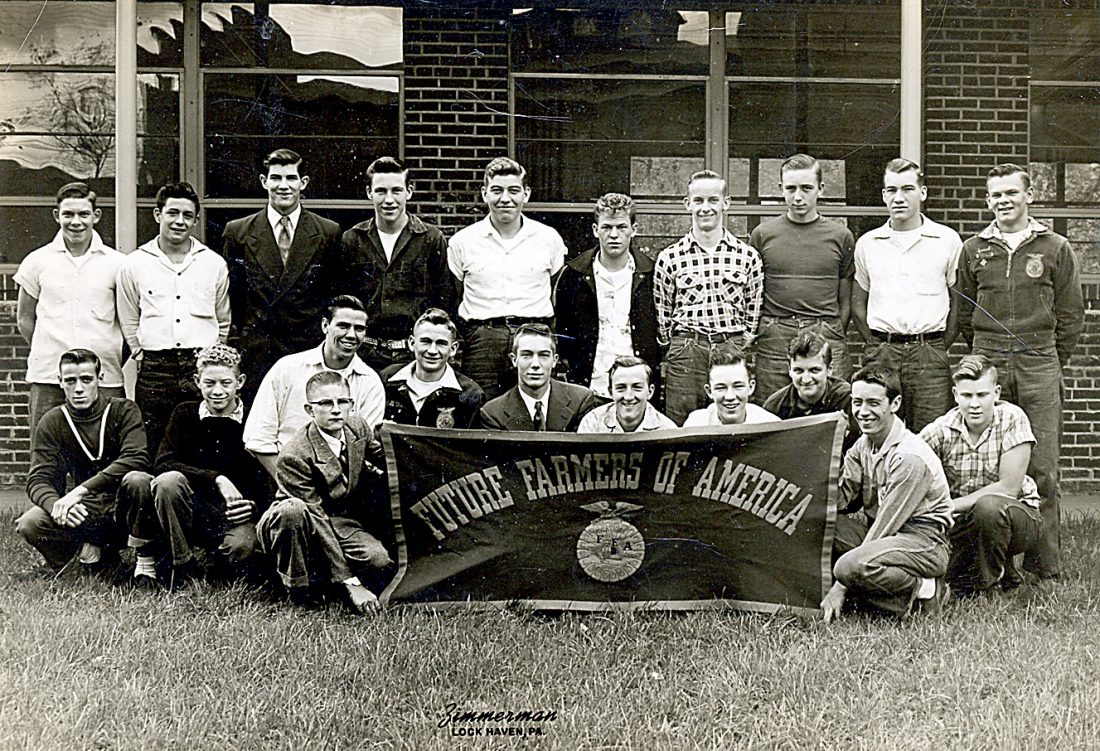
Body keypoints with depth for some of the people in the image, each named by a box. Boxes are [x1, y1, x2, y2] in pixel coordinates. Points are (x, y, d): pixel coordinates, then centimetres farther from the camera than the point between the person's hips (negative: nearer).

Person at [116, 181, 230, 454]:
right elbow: (129, 324, 13)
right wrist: (147, 362, 7)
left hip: (203, 368, 1)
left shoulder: (215, 264, 9)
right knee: (152, 454, 1)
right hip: (154, 372, 0)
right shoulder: (134, 265, 7)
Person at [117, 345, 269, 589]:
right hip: (189, 508, 2)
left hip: (232, 515, -2)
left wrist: (254, 506, -23)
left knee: (240, 547, -36)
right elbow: (164, 463, -10)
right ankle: (182, 567, -17)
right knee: (169, 480, -31)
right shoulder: (185, 414, 5)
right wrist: (216, 479, -23)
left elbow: (265, 485, 1)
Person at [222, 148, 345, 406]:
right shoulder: (237, 233, 7)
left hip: (310, 356, 0)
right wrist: (233, 349, 4)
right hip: (253, 360, 1)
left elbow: (339, 298, 9)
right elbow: (230, 299, 10)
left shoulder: (329, 233, 5)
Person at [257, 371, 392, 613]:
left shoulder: (359, 428, -4)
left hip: (341, 522, 5)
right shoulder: (294, 456, -24)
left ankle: (317, 574, 2)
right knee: (292, 510, -40)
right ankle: (296, 584, -16)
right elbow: (316, 519, -28)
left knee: (379, 562, -24)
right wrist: (348, 581, -31)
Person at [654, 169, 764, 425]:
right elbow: (660, 315, 10)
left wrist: (740, 349, 4)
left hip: (733, 349, 1)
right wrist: (674, 350, 4)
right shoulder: (669, 258, 5)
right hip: (684, 353, -1)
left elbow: (753, 314, 11)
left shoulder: (748, 256, 7)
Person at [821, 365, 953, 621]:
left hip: (923, 541, -8)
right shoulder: (863, 444, 6)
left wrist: (841, 587, -19)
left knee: (851, 567, -34)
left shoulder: (910, 458, -20)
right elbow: (840, 499, -2)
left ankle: (924, 590, -11)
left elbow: (885, 526, -20)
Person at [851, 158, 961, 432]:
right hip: (881, 356, 1)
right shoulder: (867, 243, 10)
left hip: (929, 356, -1)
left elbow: (959, 301, 9)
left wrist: (940, 347, 3)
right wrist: (877, 346, 7)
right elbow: (858, 303, 17)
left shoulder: (947, 240, 5)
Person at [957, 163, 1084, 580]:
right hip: (988, 367, 2)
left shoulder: (1055, 248, 7)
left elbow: (1071, 314, 9)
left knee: (1041, 469, -4)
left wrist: (1050, 363, 6)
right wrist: (986, 357, 12)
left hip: (1039, 367, -1)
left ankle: (1046, 564, 3)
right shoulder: (974, 250, 11)